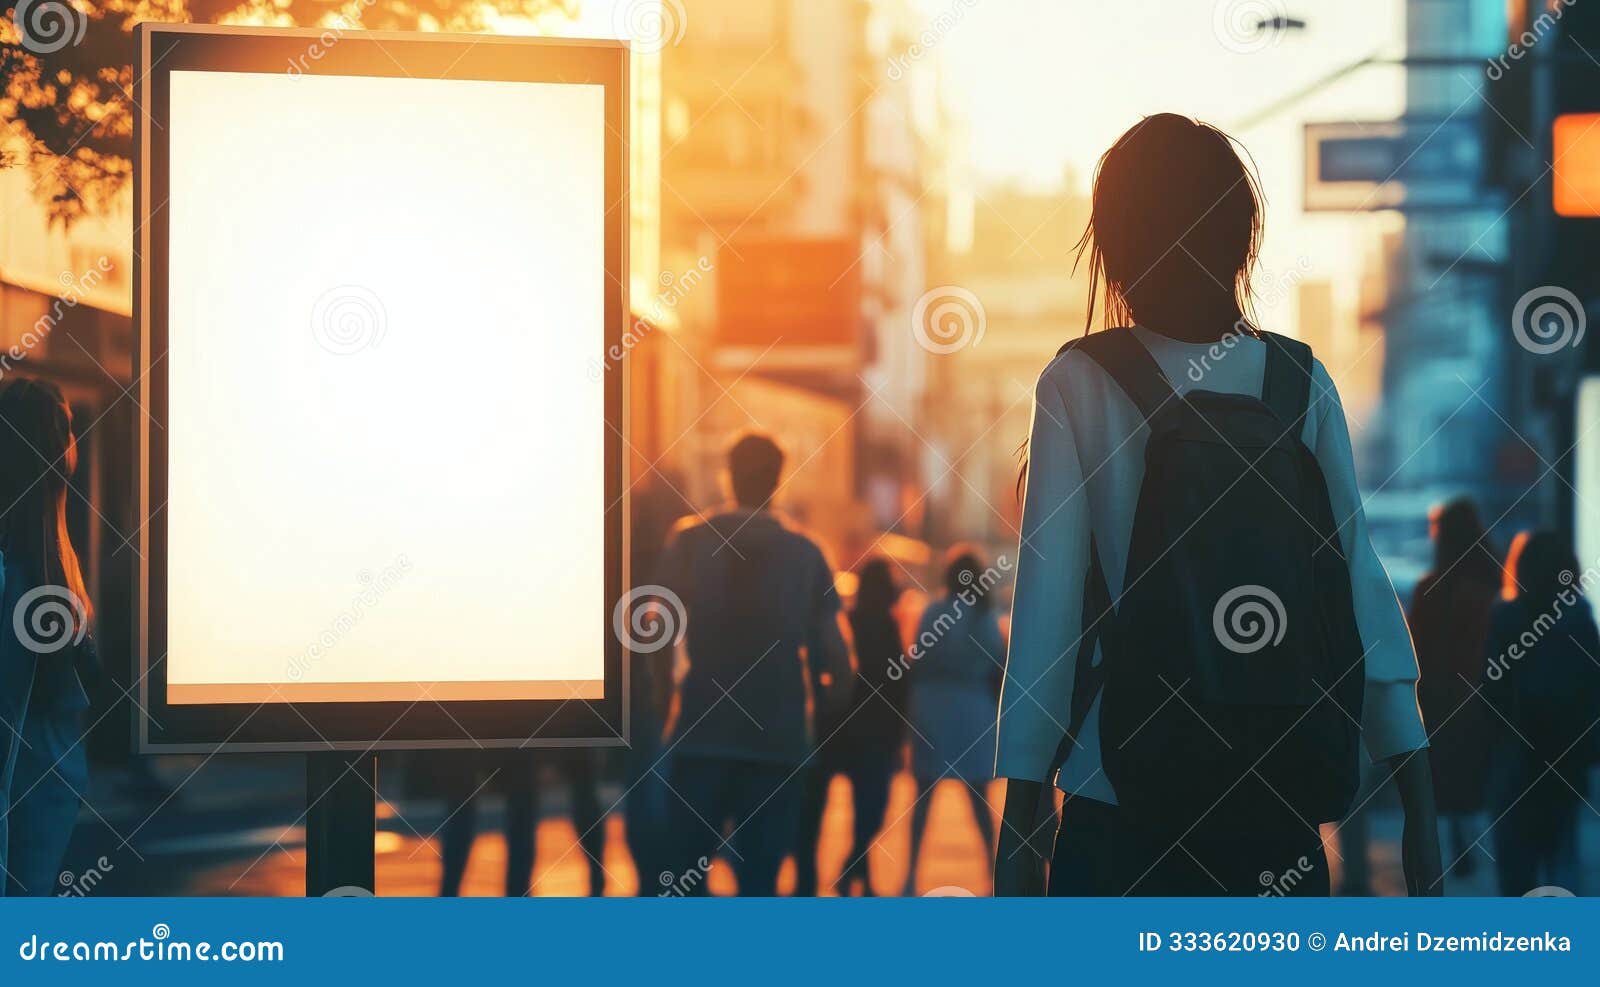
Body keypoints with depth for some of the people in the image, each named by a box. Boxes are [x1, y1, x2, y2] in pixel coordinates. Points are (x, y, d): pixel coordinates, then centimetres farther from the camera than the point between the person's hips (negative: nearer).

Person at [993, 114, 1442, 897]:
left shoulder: (1080, 385, -5)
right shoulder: (1302, 384, 2)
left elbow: (1048, 602, -8)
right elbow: (1364, 583, -1)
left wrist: (1019, 827, -5)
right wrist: (1419, 803, 2)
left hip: (1120, 811, -2)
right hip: (1284, 821, 3)